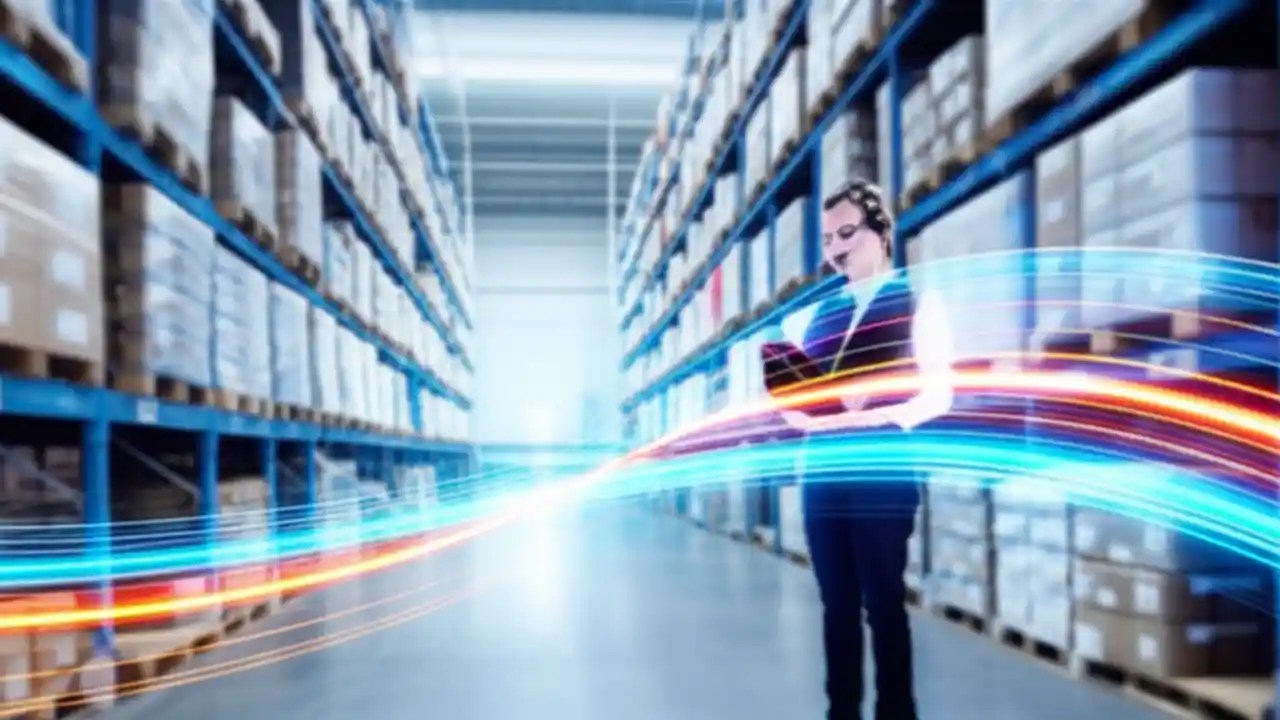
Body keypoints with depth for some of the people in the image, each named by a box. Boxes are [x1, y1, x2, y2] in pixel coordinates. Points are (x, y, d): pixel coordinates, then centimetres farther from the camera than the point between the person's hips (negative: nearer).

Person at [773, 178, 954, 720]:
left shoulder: (918, 302, 1)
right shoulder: (816, 315, 16)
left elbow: (938, 393, -7)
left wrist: (876, 416, -22)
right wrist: (795, 412, -4)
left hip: (883, 470, -5)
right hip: (822, 470, 5)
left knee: (883, 602, -2)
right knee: (837, 602, 10)